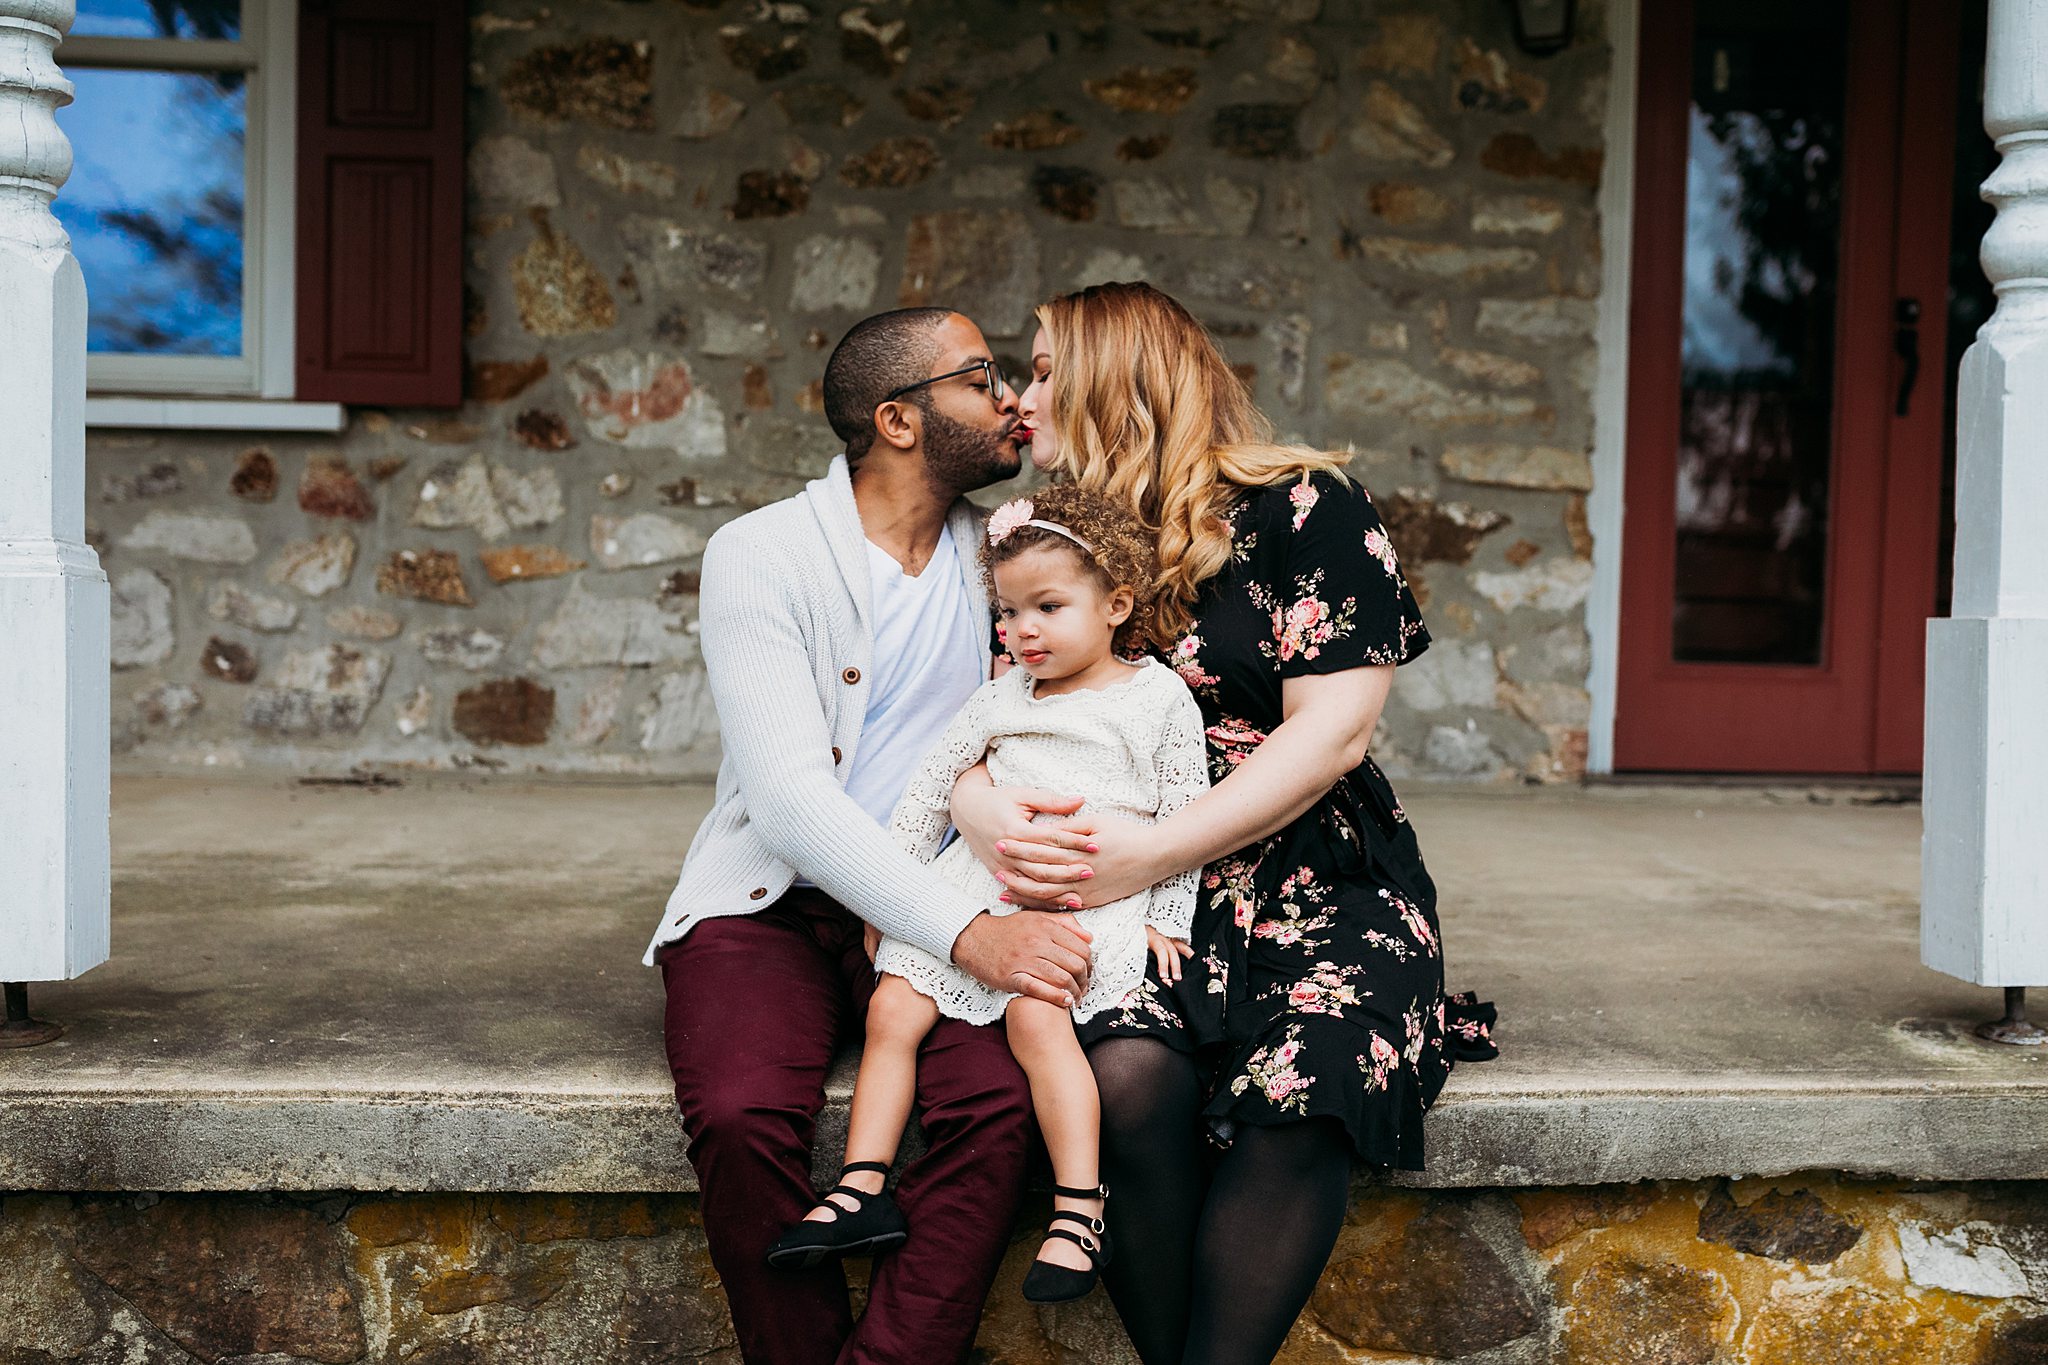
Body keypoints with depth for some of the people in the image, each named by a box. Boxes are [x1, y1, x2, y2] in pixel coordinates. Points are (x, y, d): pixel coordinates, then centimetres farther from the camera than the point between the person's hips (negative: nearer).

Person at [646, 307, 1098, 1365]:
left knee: (1001, 1099, -28)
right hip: (772, 904, -3)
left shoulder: (998, 553, 10)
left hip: (938, 908, 3)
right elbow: (791, 797, -18)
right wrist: (968, 932, -29)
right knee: (744, 1115, -31)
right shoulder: (760, 555, -7)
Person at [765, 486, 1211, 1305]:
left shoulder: (1159, 697, 3)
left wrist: (1165, 919, -2)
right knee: (892, 1009, -8)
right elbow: (933, 784, 19)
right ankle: (862, 1192, -3)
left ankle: (1078, 1211, -28)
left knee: (1035, 1013, -30)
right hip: (982, 885, 5)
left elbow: (1184, 819, 4)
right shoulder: (1001, 700, 14)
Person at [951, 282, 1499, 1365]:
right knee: (1128, 1075, -30)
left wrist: (1149, 853, -18)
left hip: (1315, 877, -2)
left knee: (1298, 1092, -32)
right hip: (1127, 889, 3)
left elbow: (1332, 733, -10)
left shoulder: (1301, 506, -1)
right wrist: (980, 806, -13)